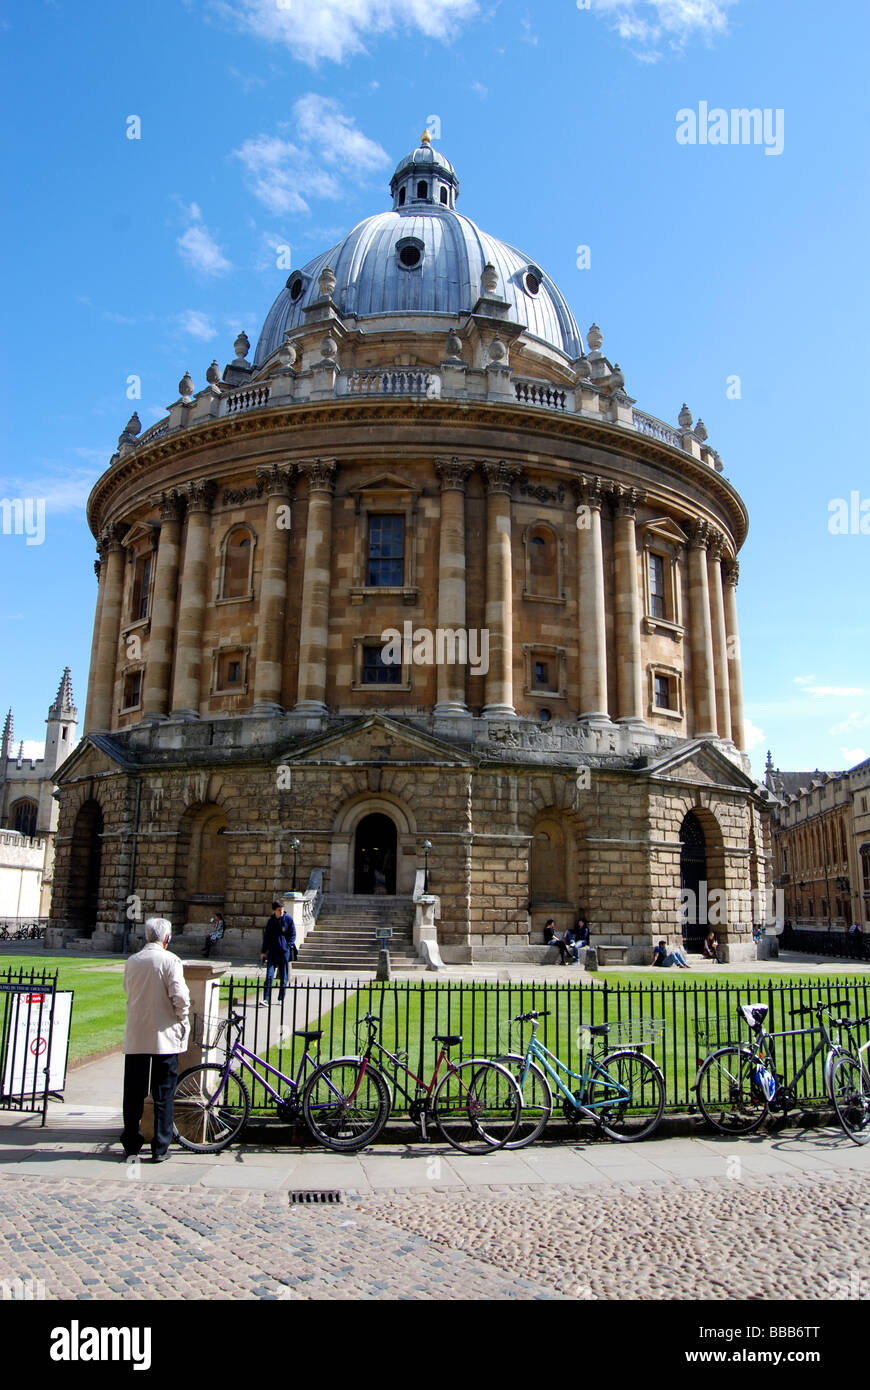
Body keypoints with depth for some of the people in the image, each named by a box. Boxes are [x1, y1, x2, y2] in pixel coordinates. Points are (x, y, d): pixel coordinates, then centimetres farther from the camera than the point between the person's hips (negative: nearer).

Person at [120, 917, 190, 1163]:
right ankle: (160, 1148, 9)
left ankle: (131, 1145, 20)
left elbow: (128, 990, 16)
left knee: (133, 1094, 13)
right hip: (164, 1036, -4)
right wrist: (182, 1018, 0)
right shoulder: (170, 960, -11)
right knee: (163, 1095, 5)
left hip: (135, 1037, 4)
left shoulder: (132, 961, 4)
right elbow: (180, 996, -17)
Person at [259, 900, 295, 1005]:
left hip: (284, 952, -1)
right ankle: (265, 999, -9)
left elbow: (293, 935, 2)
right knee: (269, 975, -8)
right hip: (272, 952, 1)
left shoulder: (288, 919, -2)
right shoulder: (270, 921, 5)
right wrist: (263, 951, 8)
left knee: (284, 977, 5)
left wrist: (287, 946, -8)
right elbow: (266, 936, 11)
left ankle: (281, 999, 16)